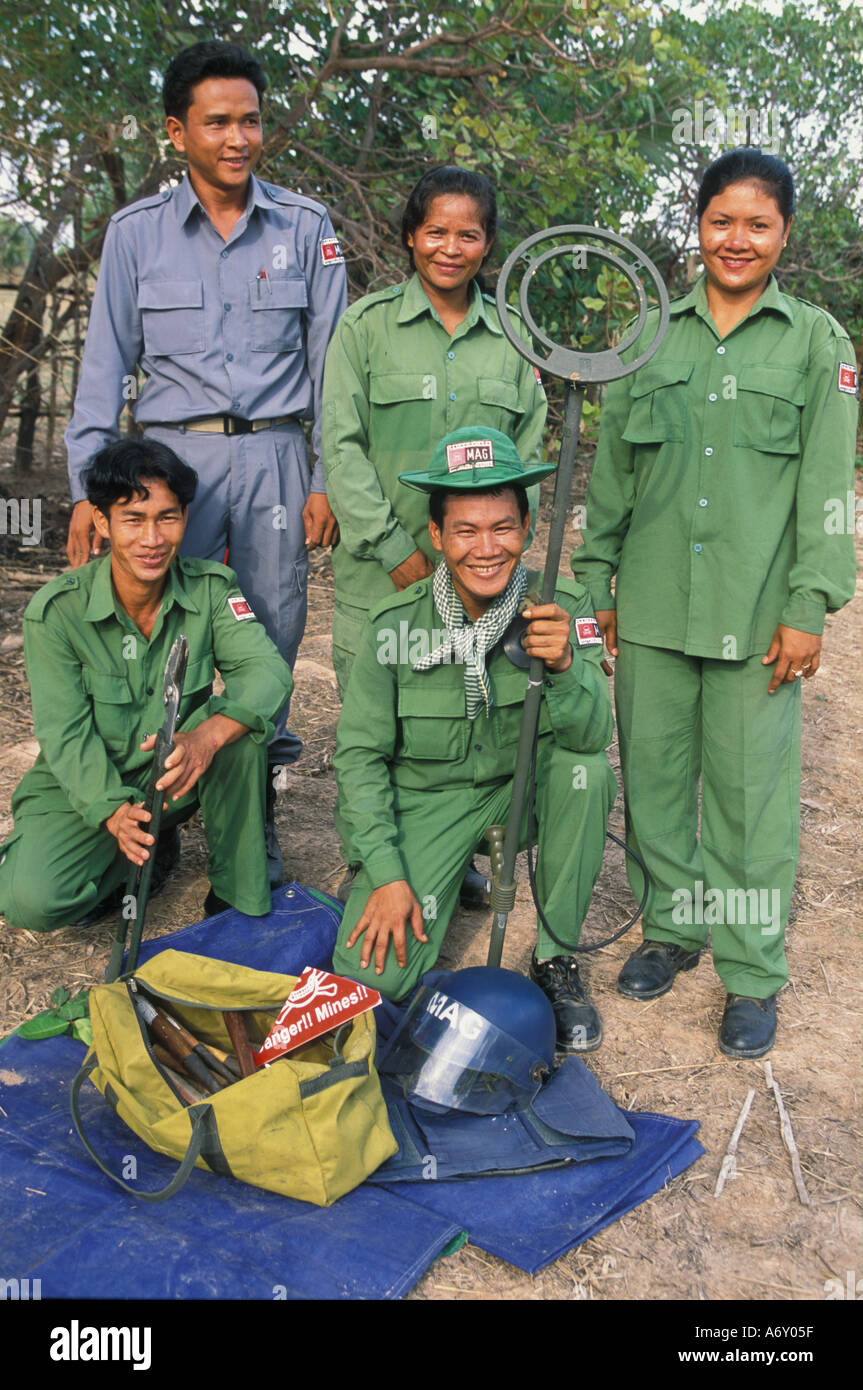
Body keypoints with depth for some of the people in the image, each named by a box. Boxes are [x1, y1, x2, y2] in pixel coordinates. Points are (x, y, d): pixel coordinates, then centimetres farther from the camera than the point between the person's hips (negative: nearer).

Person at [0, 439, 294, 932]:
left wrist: (207, 737, -45)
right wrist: (113, 812, -36)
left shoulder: (212, 587, -11)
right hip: (82, 788, -1)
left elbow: (269, 669, -24)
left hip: (178, 776, 1)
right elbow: (66, 732, -18)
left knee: (240, 718, -29)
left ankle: (241, 893, -12)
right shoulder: (56, 610, -16)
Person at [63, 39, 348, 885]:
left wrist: (328, 480, 1)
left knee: (271, 641, 4)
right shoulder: (136, 232, 7)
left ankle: (255, 823, 17)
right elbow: (106, 363, 7)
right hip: (172, 454, 0)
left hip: (273, 456, 1)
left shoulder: (306, 229, 8)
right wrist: (89, 488, -2)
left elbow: (332, 362, 8)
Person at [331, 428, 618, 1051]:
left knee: (587, 768, -32)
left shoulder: (562, 607, -14)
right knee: (374, 975, -18)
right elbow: (359, 754, -8)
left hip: (528, 787, 2)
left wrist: (563, 666, -43)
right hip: (428, 798, -1)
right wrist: (387, 875, -14)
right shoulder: (397, 624, -15)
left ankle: (557, 958, -10)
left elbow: (592, 735, -22)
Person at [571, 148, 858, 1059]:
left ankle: (752, 973, 16)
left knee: (751, 787, 1)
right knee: (653, 772, 9)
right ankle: (673, 927, 29)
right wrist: (595, 579, 10)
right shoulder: (651, 336, 12)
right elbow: (611, 468, 14)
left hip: (756, 610, -3)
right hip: (653, 603, 3)